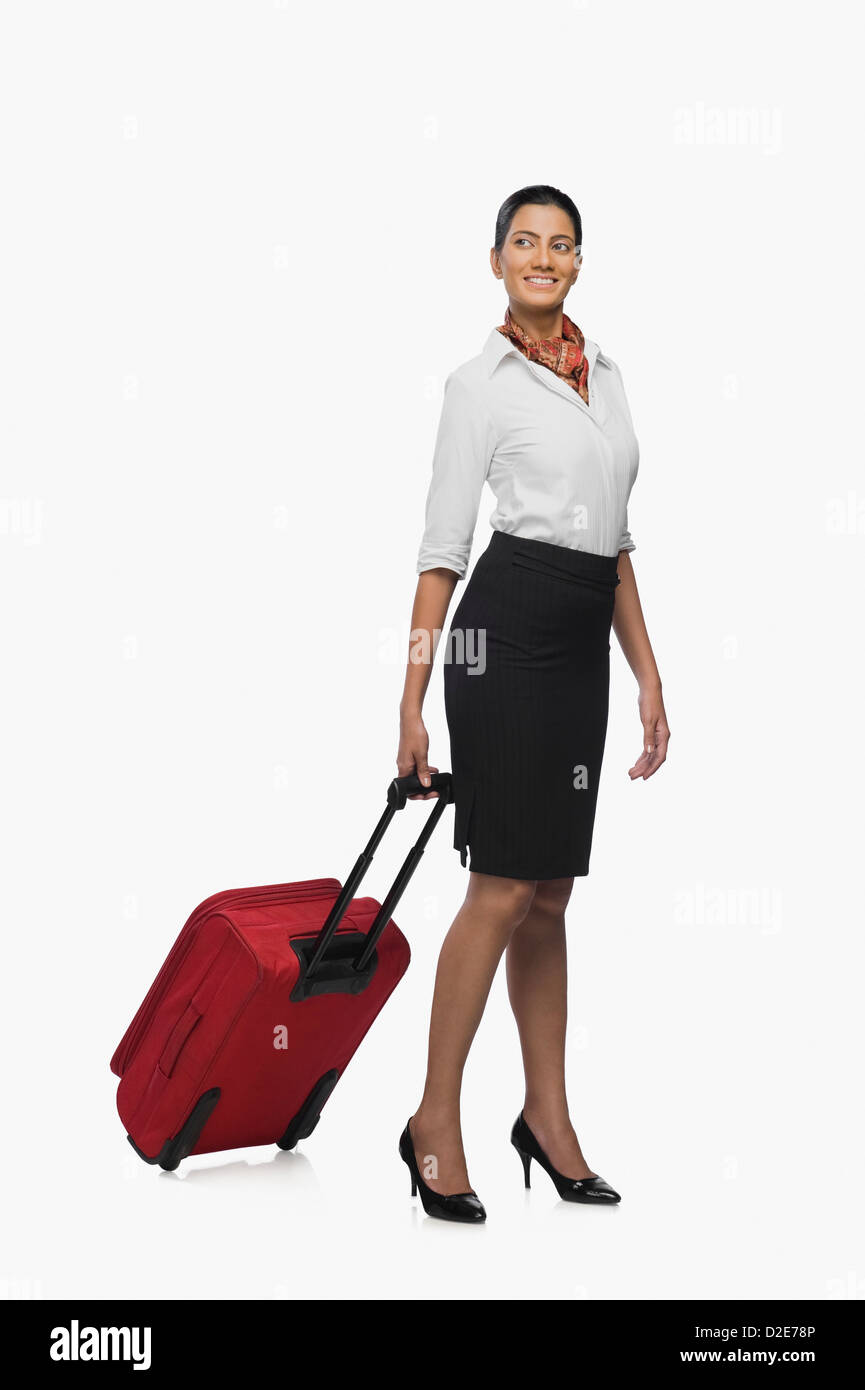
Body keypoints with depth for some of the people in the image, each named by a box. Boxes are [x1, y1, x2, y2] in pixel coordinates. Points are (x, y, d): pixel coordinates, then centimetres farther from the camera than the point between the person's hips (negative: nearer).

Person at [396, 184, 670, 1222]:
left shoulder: (606, 376, 17)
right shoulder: (480, 382, -3)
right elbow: (441, 544, -6)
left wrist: (647, 673, 13)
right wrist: (413, 700, -10)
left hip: (585, 642, 7)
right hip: (507, 630, -6)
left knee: (549, 892, 10)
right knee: (506, 888, -7)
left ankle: (547, 1118, 18)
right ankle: (435, 1120, 4)